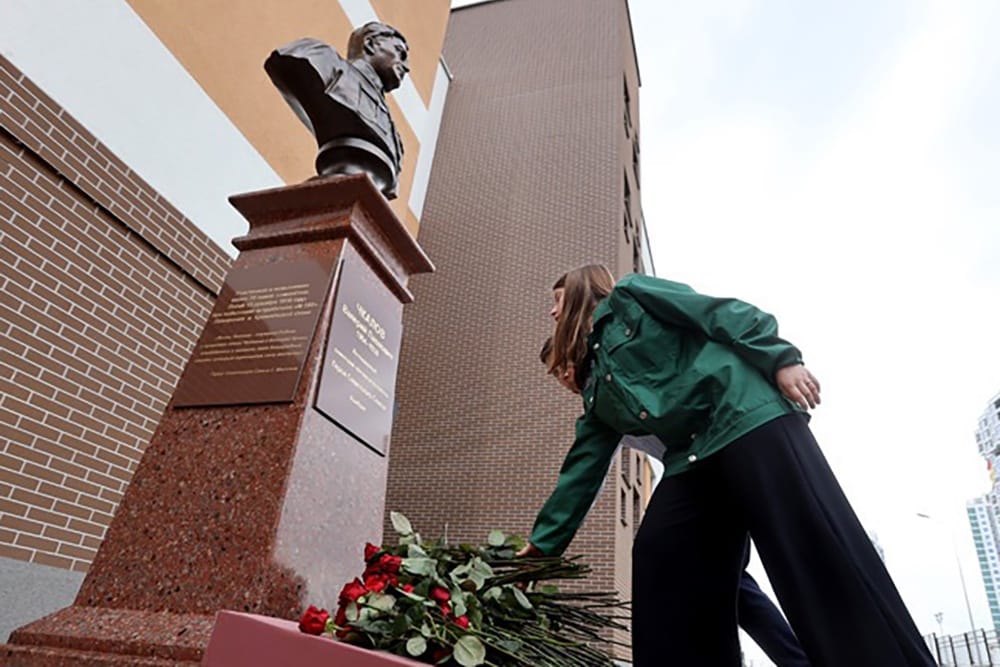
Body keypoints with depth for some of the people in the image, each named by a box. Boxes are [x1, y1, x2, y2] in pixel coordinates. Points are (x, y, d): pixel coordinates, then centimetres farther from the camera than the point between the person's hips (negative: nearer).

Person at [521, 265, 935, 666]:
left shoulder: (629, 296, 8)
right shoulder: (595, 390, 24)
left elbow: (721, 312, 0)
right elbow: (582, 469, 23)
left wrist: (780, 360, -13)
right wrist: (542, 542, 24)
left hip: (750, 416, -6)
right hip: (691, 461, 7)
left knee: (820, 554, -14)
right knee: (657, 569, -6)